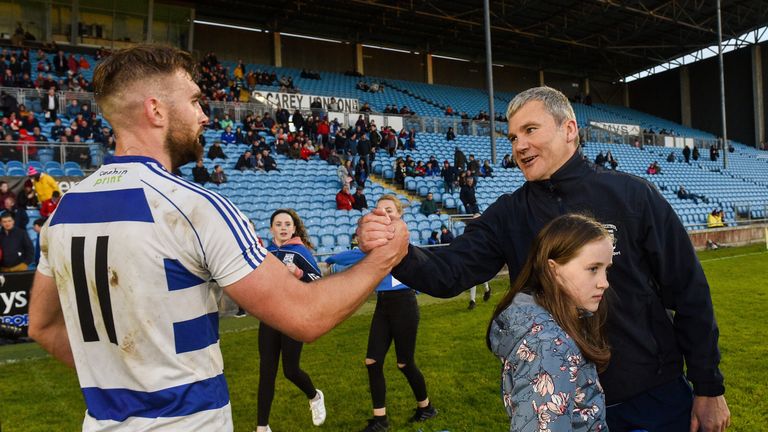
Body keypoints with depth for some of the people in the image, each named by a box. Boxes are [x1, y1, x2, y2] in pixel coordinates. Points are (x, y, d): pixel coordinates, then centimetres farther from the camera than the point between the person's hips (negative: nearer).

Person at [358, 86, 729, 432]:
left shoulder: (632, 196, -10)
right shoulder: (508, 215, -5)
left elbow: (688, 292, -5)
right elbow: (449, 272, -16)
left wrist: (708, 387, -3)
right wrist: (398, 252, -37)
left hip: (655, 398, -1)